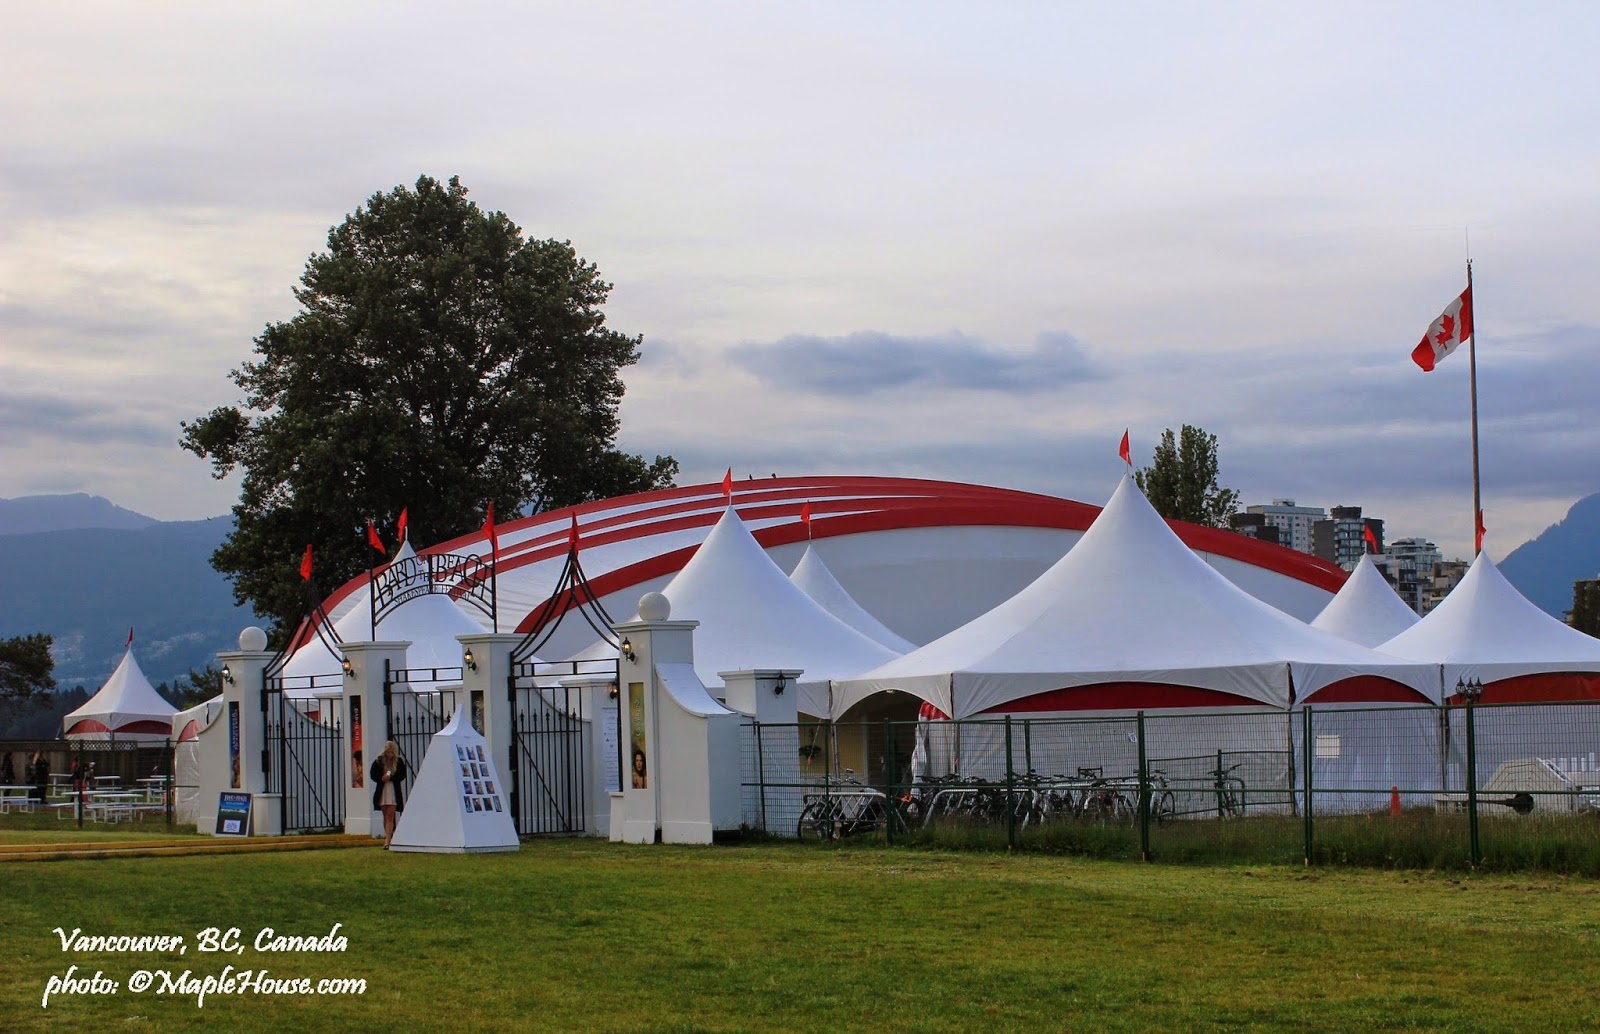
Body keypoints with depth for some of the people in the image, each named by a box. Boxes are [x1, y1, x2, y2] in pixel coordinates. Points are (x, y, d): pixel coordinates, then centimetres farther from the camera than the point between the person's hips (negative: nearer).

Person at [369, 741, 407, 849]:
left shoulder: (399, 761, 0)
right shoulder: (378, 761, 1)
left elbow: (402, 775, -3)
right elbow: (373, 775, 3)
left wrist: (391, 778, -18)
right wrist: (381, 778, -17)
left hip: (394, 791, -2)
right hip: (382, 791, 2)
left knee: (390, 816, -9)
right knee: (386, 816, 9)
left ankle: (387, 841, -15)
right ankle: (389, 837, 20)